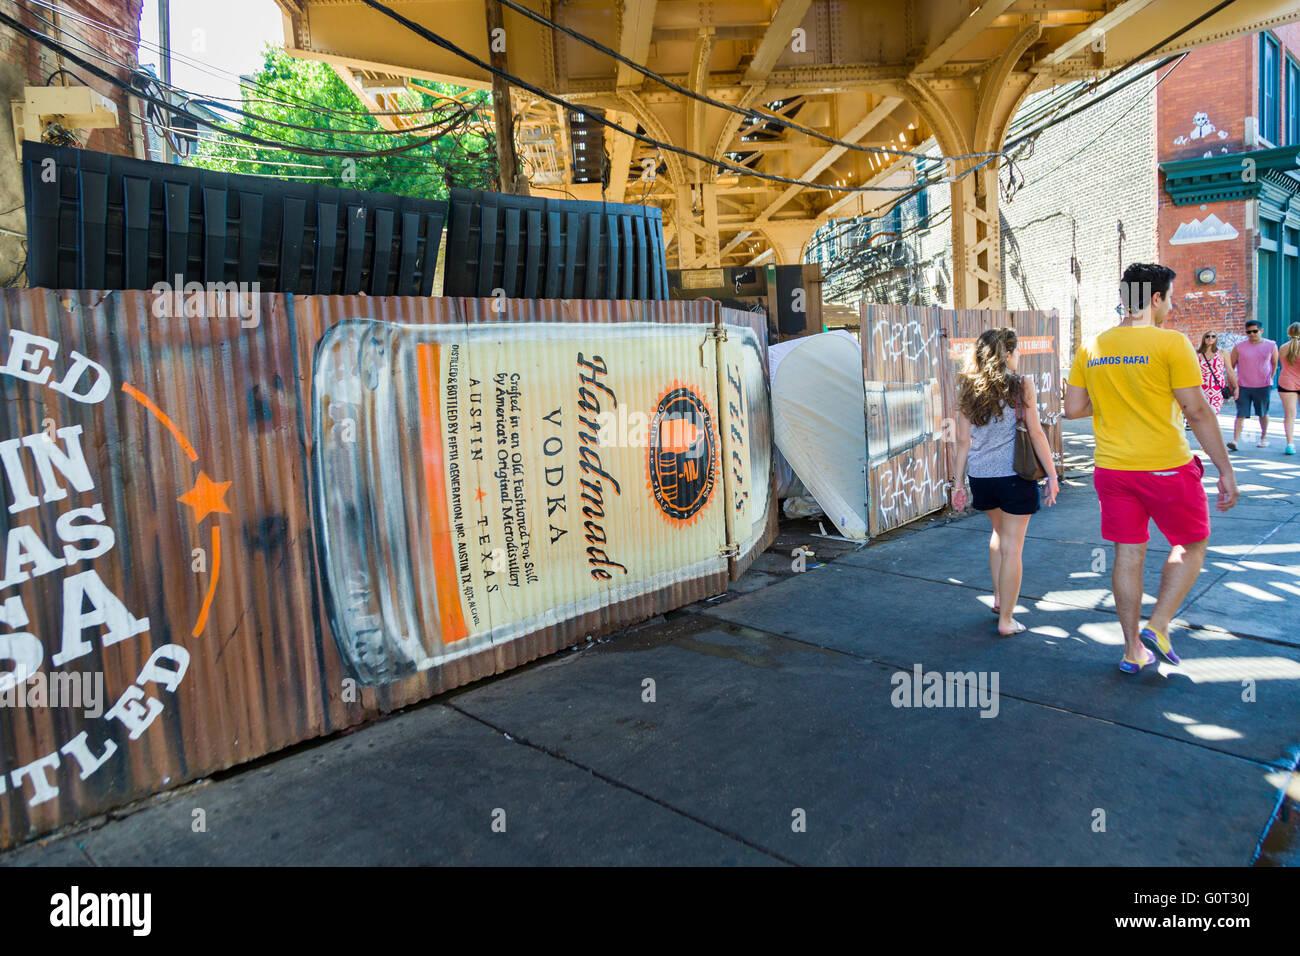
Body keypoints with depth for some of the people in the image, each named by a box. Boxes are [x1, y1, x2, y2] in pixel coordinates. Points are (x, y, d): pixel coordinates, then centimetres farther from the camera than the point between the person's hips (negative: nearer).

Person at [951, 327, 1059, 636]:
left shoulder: (968, 389, 5)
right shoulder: (1021, 385, -6)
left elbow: (964, 440, 7)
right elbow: (1035, 433, -7)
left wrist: (959, 481, 12)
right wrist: (1052, 474, -1)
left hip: (980, 475, 5)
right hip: (1014, 474, -5)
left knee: (999, 532, 28)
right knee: (1012, 547, 4)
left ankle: (999, 597, 35)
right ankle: (1006, 620, 10)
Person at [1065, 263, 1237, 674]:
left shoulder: (1091, 347, 3)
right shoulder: (1171, 342, -11)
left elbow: (1073, 409, 4)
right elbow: (1197, 411, -12)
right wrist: (1226, 470, -6)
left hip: (1112, 468, 5)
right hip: (1166, 467, -4)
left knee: (1128, 555, 12)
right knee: (1192, 544, 17)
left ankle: (1133, 649, 20)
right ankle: (1157, 627, 7)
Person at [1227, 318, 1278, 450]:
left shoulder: (1271, 346, 2)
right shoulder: (1239, 347, -1)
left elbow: (1275, 364, 13)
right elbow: (1231, 366, 5)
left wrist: (1269, 379, 10)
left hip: (1263, 386, 1)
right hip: (1243, 386, -1)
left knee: (1263, 413, 14)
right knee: (1241, 415, -7)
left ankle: (1264, 438, 30)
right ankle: (1235, 440, -12)